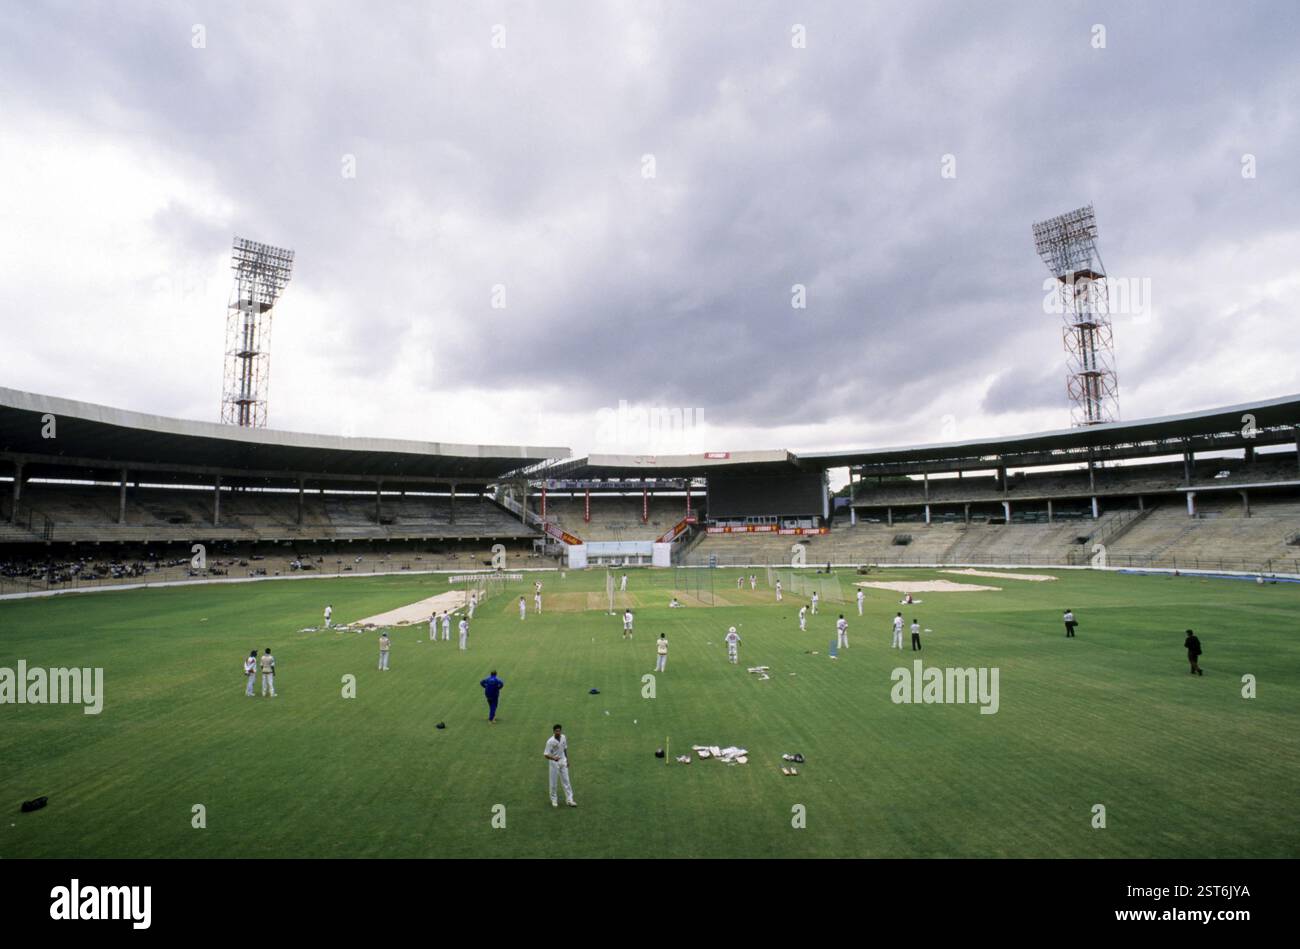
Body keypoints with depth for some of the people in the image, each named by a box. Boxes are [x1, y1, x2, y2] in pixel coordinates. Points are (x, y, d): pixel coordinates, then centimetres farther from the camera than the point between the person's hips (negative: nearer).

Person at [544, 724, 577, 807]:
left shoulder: (563, 738, -5)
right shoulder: (550, 741, -22)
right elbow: (546, 755, -22)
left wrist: (567, 759, 14)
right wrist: (553, 758, -41)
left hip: (563, 761, 4)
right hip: (554, 762, -4)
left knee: (566, 780, 6)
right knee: (553, 782, 6)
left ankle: (569, 800, 11)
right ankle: (553, 800, 23)